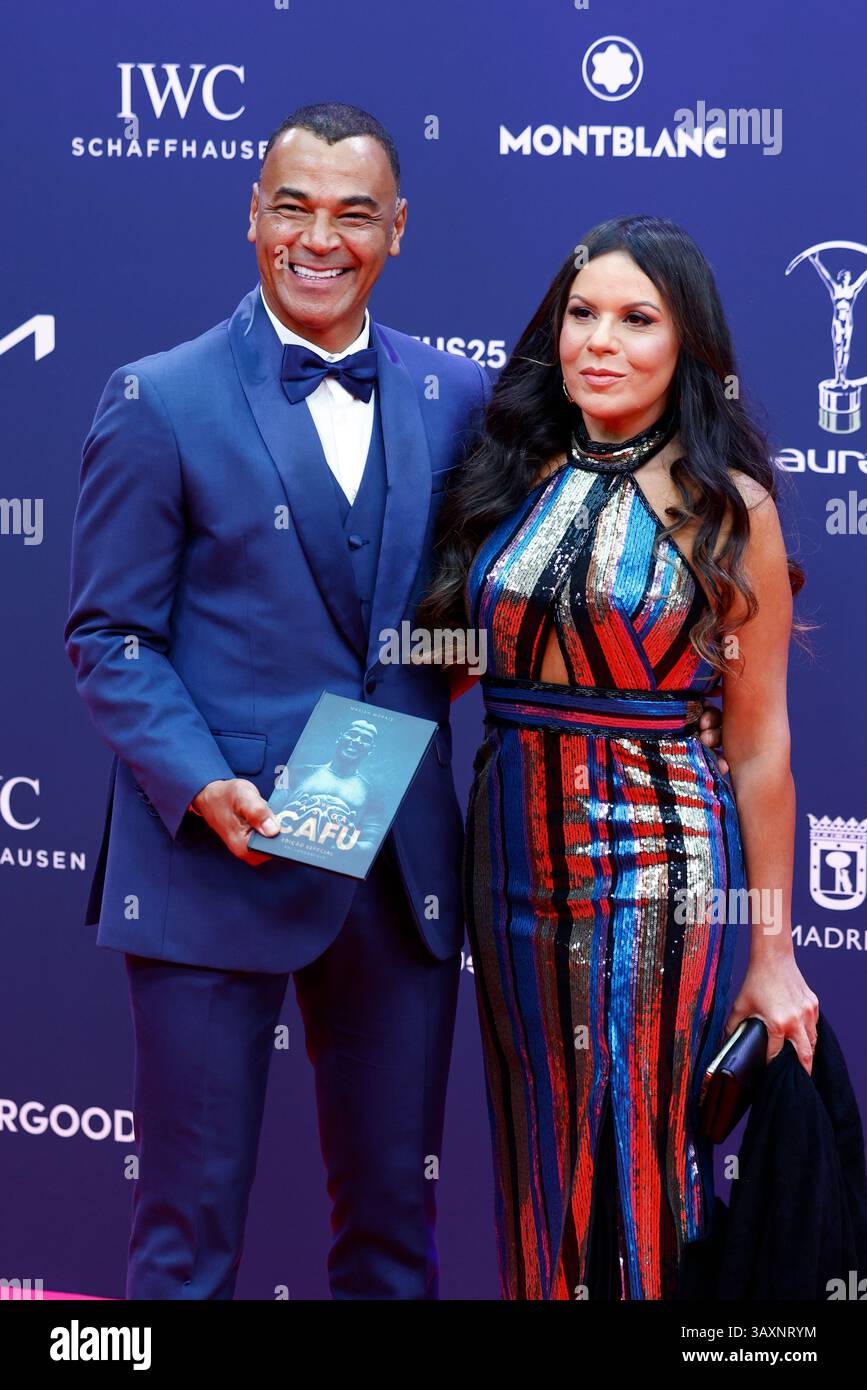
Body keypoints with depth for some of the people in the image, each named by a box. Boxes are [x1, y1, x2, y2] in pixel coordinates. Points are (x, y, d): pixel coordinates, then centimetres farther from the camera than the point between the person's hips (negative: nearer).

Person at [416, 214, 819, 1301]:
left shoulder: (729, 508, -5)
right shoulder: (511, 481, 6)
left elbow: (759, 741, -4)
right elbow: (449, 660, 15)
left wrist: (773, 953, -3)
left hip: (659, 858, -4)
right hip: (513, 845, 4)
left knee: (638, 1155, 1)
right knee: (540, 1158, 12)